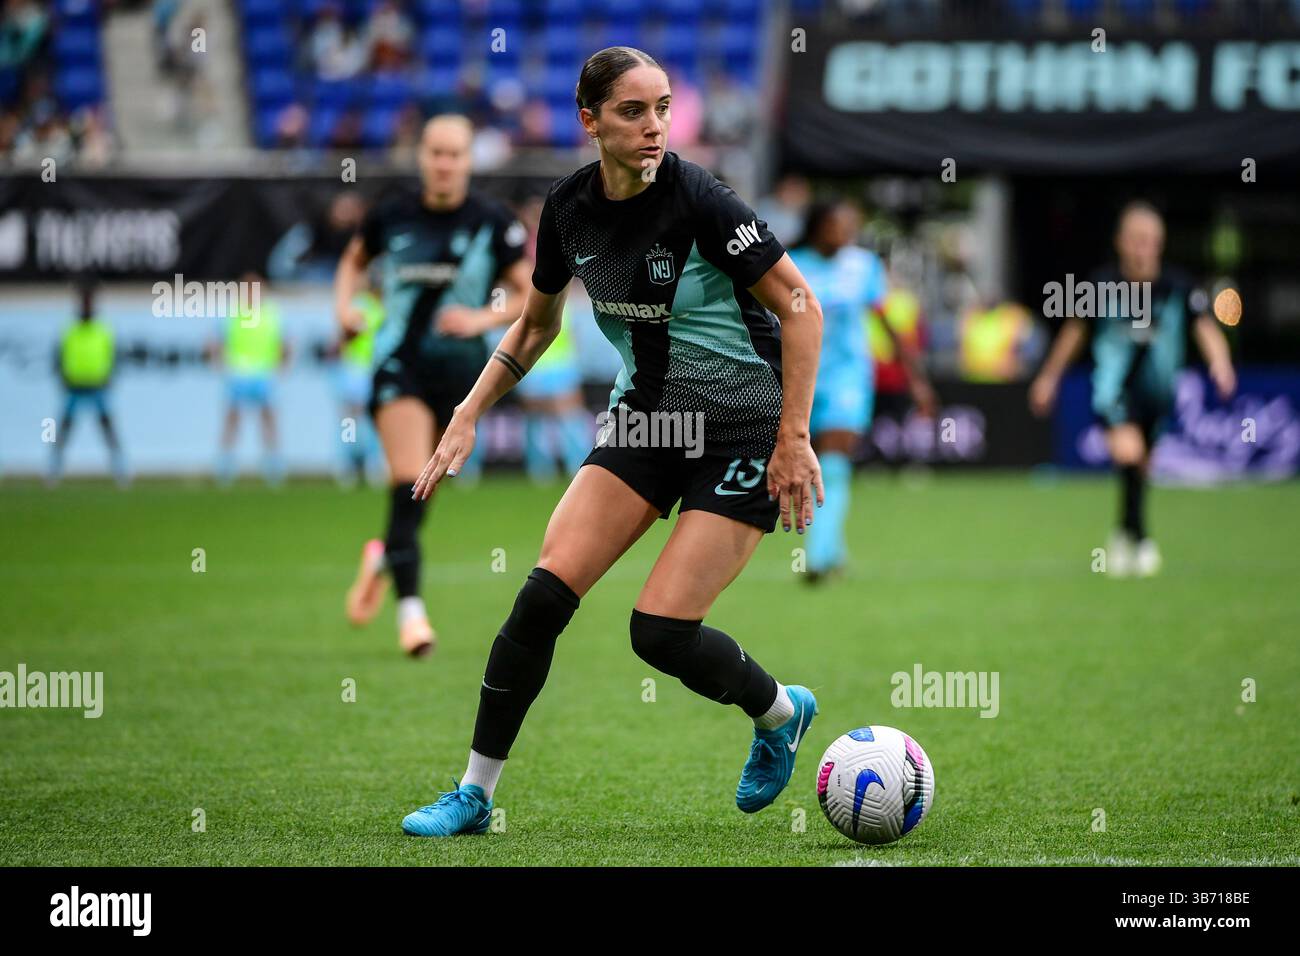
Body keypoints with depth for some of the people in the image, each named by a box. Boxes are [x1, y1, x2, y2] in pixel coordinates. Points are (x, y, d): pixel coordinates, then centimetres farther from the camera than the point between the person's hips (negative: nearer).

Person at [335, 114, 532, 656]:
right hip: (399, 364, -1)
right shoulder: (392, 216, 1)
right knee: (409, 482, -16)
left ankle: (384, 556, 41)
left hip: (460, 369, 1)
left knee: (421, 491, 9)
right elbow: (355, 260, 20)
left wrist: (483, 318, -14)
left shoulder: (493, 223, -3)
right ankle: (410, 608, -16)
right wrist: (345, 304, 2)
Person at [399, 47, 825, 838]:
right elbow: (536, 326, 15)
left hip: (743, 433, -5)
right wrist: (469, 416, 8)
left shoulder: (697, 199, -20)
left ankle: (782, 713, 19)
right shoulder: (569, 207, -3)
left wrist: (794, 437, -18)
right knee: (546, 590, -11)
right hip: (646, 416, 5)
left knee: (661, 630, -13)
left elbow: (800, 305, -15)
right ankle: (476, 794, 0)